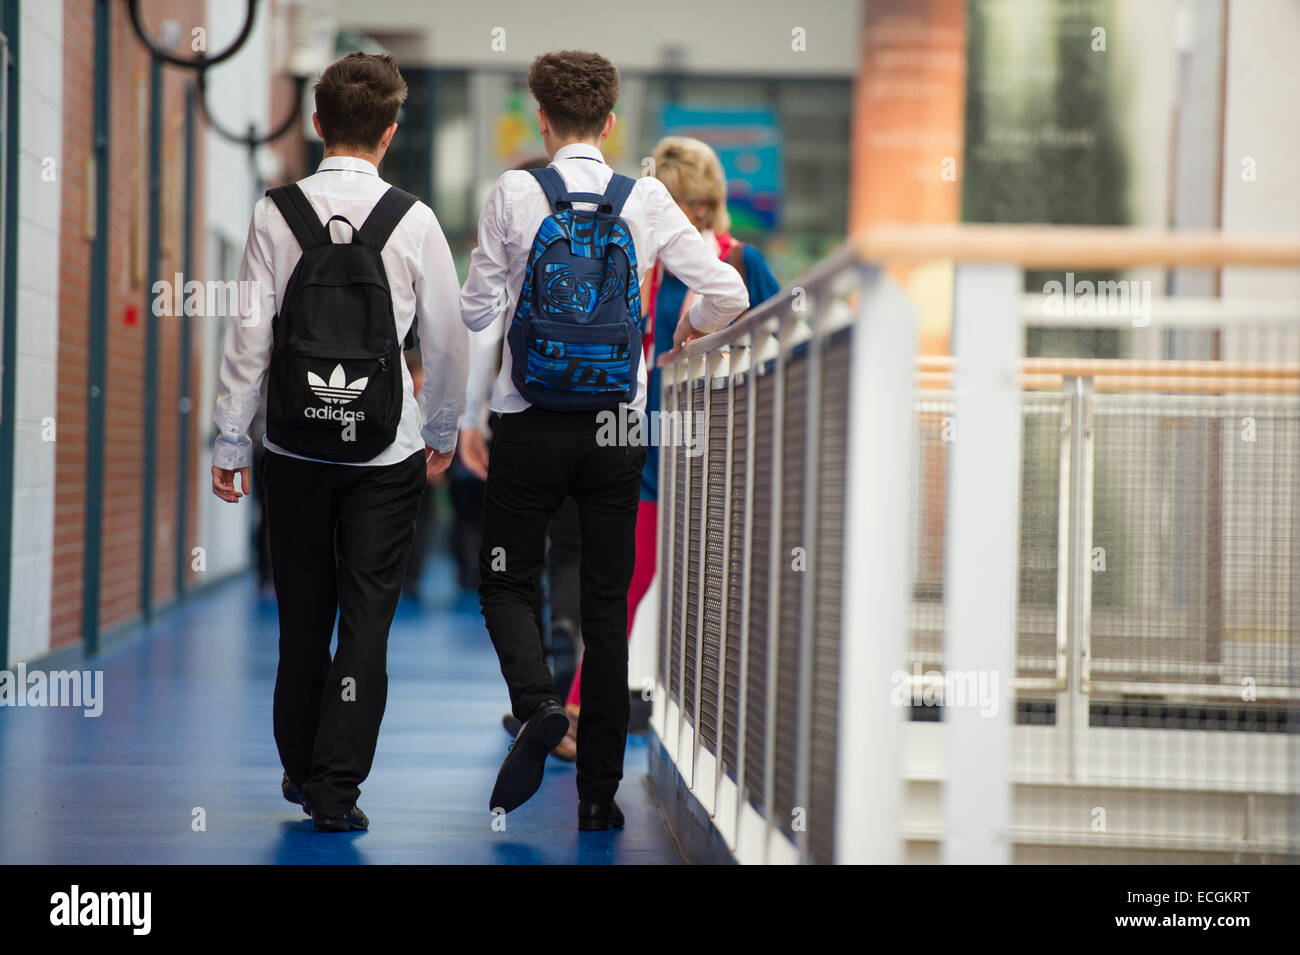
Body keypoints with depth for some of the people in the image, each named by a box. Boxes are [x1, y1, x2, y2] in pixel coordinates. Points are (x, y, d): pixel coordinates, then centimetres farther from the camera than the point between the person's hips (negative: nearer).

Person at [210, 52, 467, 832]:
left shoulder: (277, 214, -6)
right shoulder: (412, 220, -8)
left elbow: (250, 335, -5)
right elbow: (447, 337, -1)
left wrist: (230, 443, 3)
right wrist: (443, 431, 14)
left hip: (296, 446, 2)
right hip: (386, 449, -2)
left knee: (303, 614, 15)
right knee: (367, 620, 2)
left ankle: (300, 769, 29)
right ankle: (336, 790, -1)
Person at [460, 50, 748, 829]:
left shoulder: (515, 194, -4)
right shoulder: (646, 200, -1)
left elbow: (476, 311, 0)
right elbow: (729, 296, -3)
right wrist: (688, 332, 18)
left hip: (532, 428, -2)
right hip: (615, 429, 2)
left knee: (508, 582, 11)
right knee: (608, 602, 8)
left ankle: (537, 704, -19)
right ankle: (600, 790, 9)